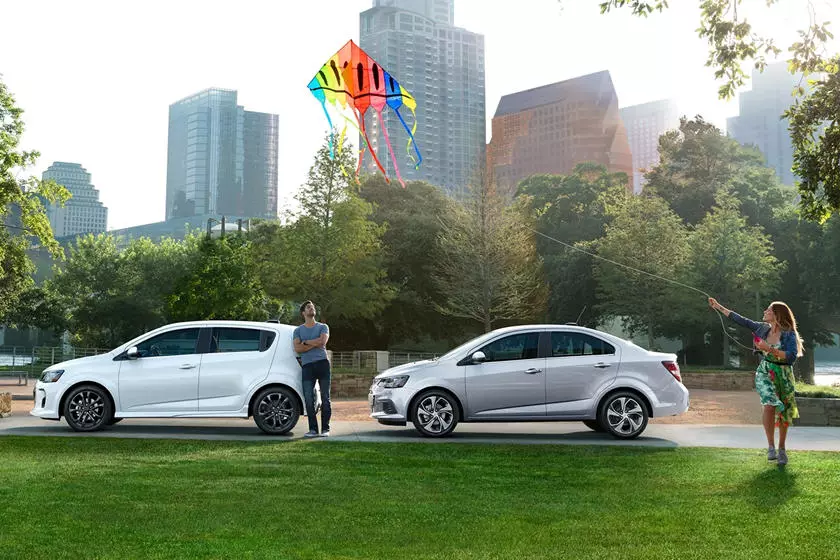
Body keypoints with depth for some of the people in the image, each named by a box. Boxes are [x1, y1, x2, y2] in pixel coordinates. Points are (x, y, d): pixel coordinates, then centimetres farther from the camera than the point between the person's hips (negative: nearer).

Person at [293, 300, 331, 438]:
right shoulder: (298, 330, 15)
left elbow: (322, 341, -7)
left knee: (325, 398, -2)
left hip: (322, 363, -1)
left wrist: (305, 343, -2)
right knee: (309, 399, -5)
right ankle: (313, 429, -1)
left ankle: (325, 429, 2)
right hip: (307, 366, 1)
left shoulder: (323, 327, 14)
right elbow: (297, 348, -1)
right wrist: (315, 344, -5)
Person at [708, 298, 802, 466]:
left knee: (784, 413, 6)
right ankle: (770, 446, -11)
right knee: (770, 406, -21)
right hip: (765, 373, 2)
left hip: (783, 376, -2)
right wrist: (718, 307, 13)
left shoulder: (789, 334, -11)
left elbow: (792, 357, -22)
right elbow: (740, 320, 9)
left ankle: (782, 449, 23)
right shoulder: (763, 328, 2)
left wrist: (769, 349, -27)